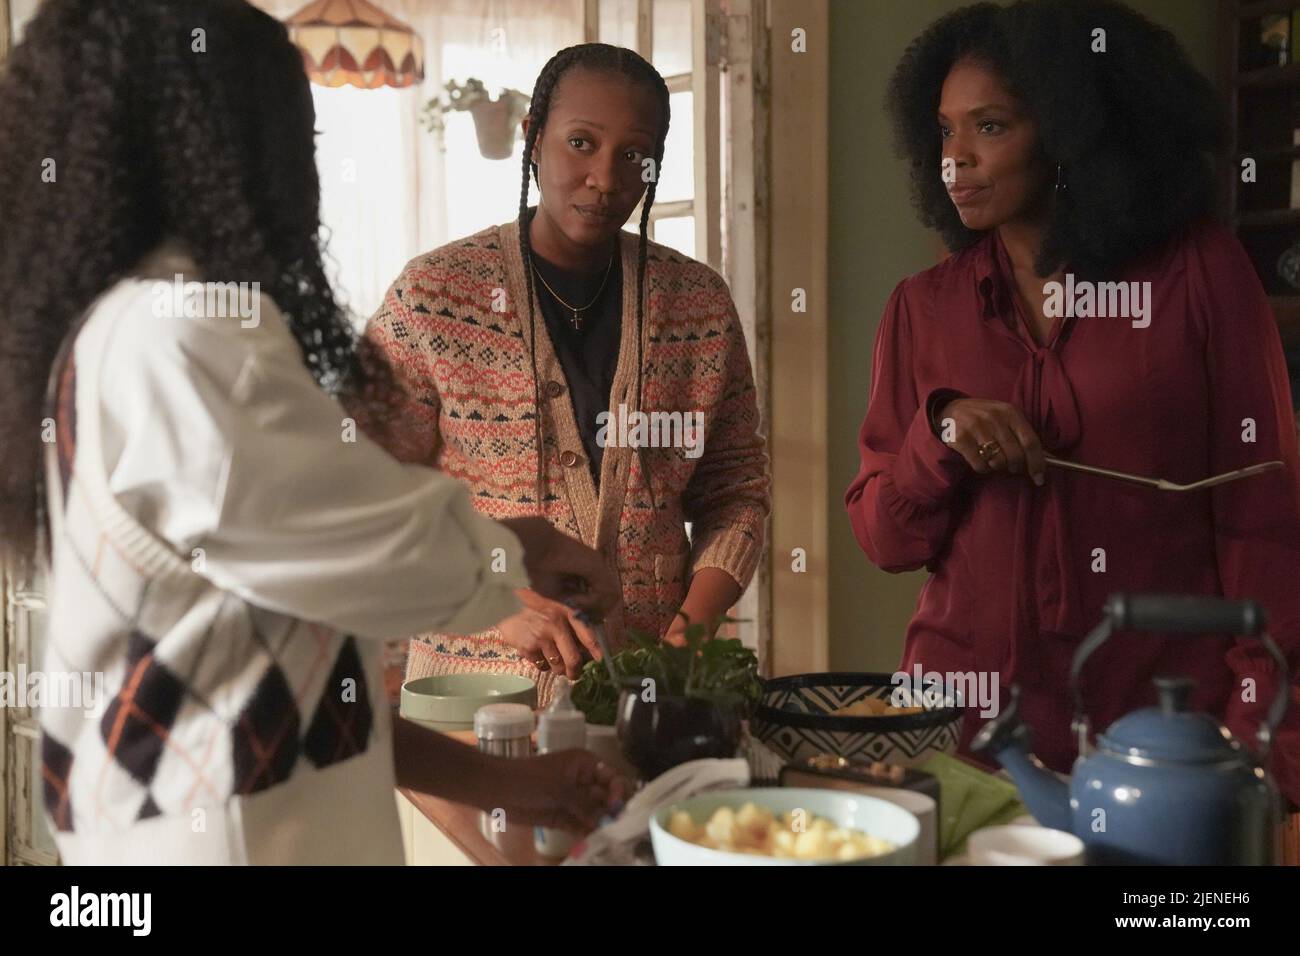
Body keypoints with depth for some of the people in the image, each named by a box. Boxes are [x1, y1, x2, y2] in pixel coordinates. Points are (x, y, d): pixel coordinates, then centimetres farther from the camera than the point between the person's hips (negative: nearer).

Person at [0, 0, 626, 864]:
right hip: (228, 837, -9)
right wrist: (526, 550, 7)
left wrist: (496, 780, 11)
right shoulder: (171, 342, -18)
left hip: (204, 823, 9)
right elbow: (403, 554, -14)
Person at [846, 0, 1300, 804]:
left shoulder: (1200, 274, -3)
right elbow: (884, 539, 5)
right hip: (969, 714, 2)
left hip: (1167, 722, -1)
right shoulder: (922, 308, 4)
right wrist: (940, 433, -14)